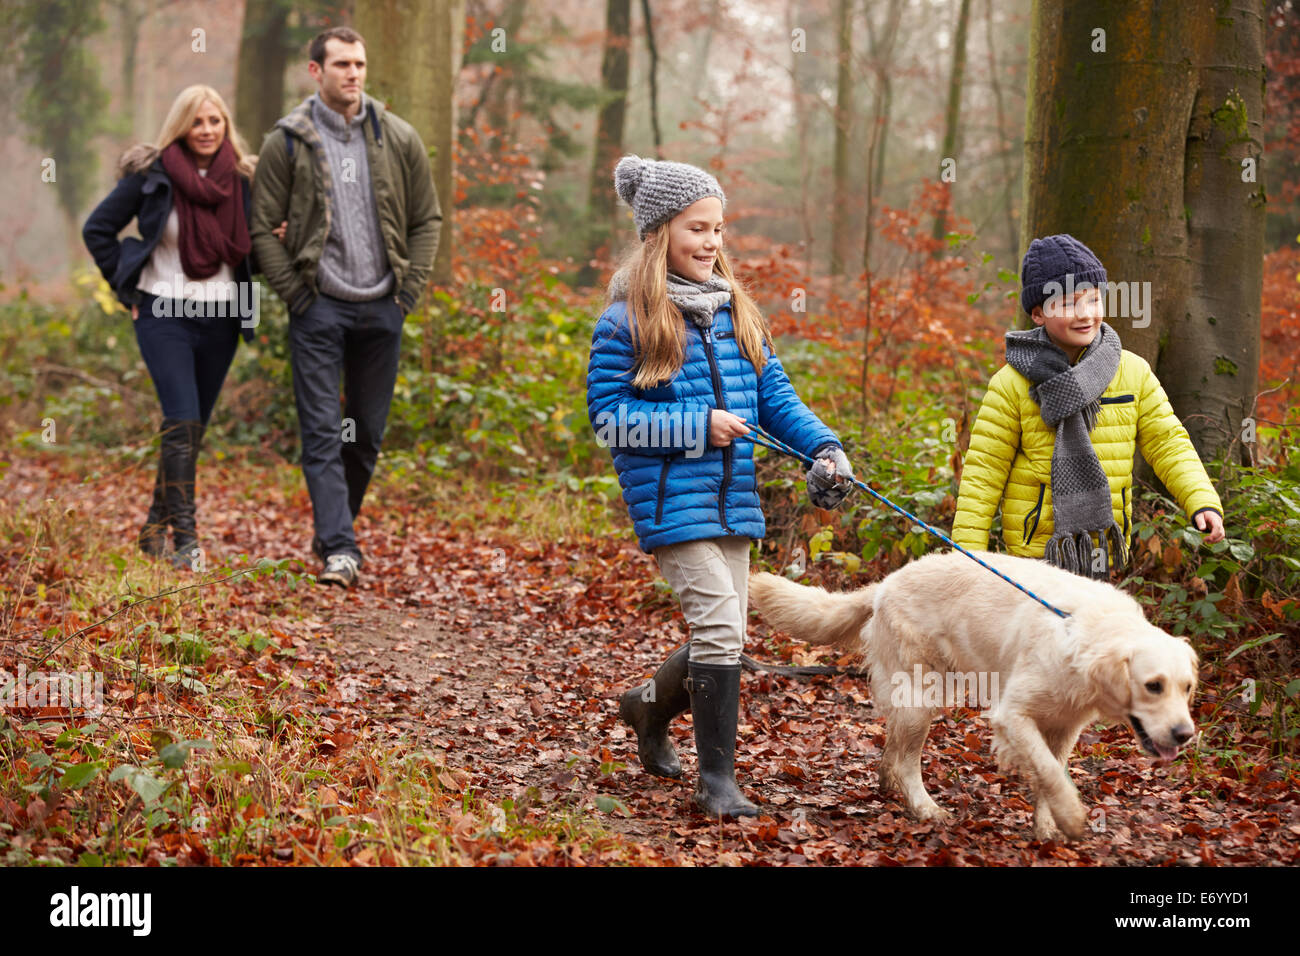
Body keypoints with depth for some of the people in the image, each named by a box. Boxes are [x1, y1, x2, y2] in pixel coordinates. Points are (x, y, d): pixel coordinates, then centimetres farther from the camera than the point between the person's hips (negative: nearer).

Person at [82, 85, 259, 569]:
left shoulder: (243, 178, 5)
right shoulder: (151, 174, -4)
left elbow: (251, 250, 16)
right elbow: (97, 229, 4)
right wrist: (127, 289, 1)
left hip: (221, 316, 4)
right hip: (164, 313, -4)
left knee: (193, 429, 10)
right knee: (182, 423, -15)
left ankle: (156, 525, 26)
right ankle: (184, 538, -15)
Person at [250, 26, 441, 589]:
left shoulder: (399, 140, 5)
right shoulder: (288, 142, -2)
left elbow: (427, 219, 11)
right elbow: (263, 226, 0)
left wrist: (409, 288, 2)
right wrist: (294, 291, -7)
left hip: (381, 309, 3)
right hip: (319, 307, -3)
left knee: (367, 432, 10)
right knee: (322, 432, -9)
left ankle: (334, 530, 27)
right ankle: (338, 548, -11)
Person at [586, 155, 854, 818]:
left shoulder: (735, 310, 11)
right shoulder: (627, 321, -7)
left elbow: (774, 395, 11)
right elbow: (608, 417, -9)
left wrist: (824, 446, -6)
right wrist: (698, 425, -14)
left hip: (733, 498, 7)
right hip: (671, 499, -7)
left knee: (723, 635, 13)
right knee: (719, 625, -16)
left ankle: (650, 707, 42)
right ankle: (716, 781, -7)